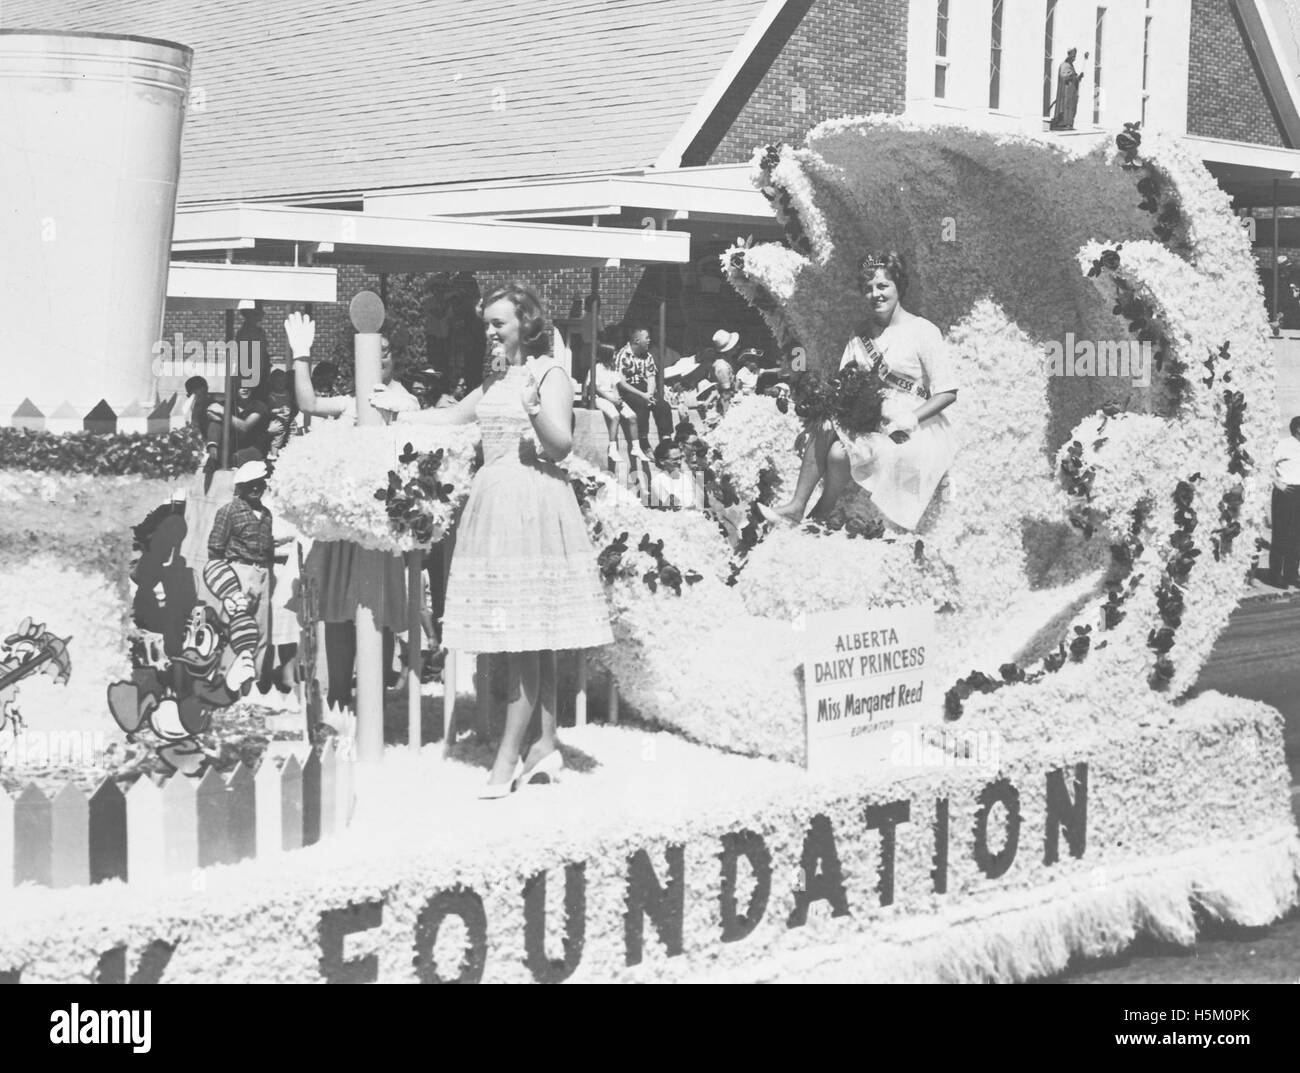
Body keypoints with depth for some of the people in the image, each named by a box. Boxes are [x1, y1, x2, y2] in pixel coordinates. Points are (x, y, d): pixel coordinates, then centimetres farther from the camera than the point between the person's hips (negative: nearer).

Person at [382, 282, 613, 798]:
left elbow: (562, 444, -12)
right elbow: (452, 417, 26)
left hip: (533, 504, -8)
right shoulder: (494, 379, 17)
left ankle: (509, 756, -7)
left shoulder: (550, 375, -5)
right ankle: (545, 744, 16)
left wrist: (534, 408, -27)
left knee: (525, 635, -7)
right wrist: (398, 414, 19)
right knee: (531, 636, 10)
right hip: (494, 500, 8)